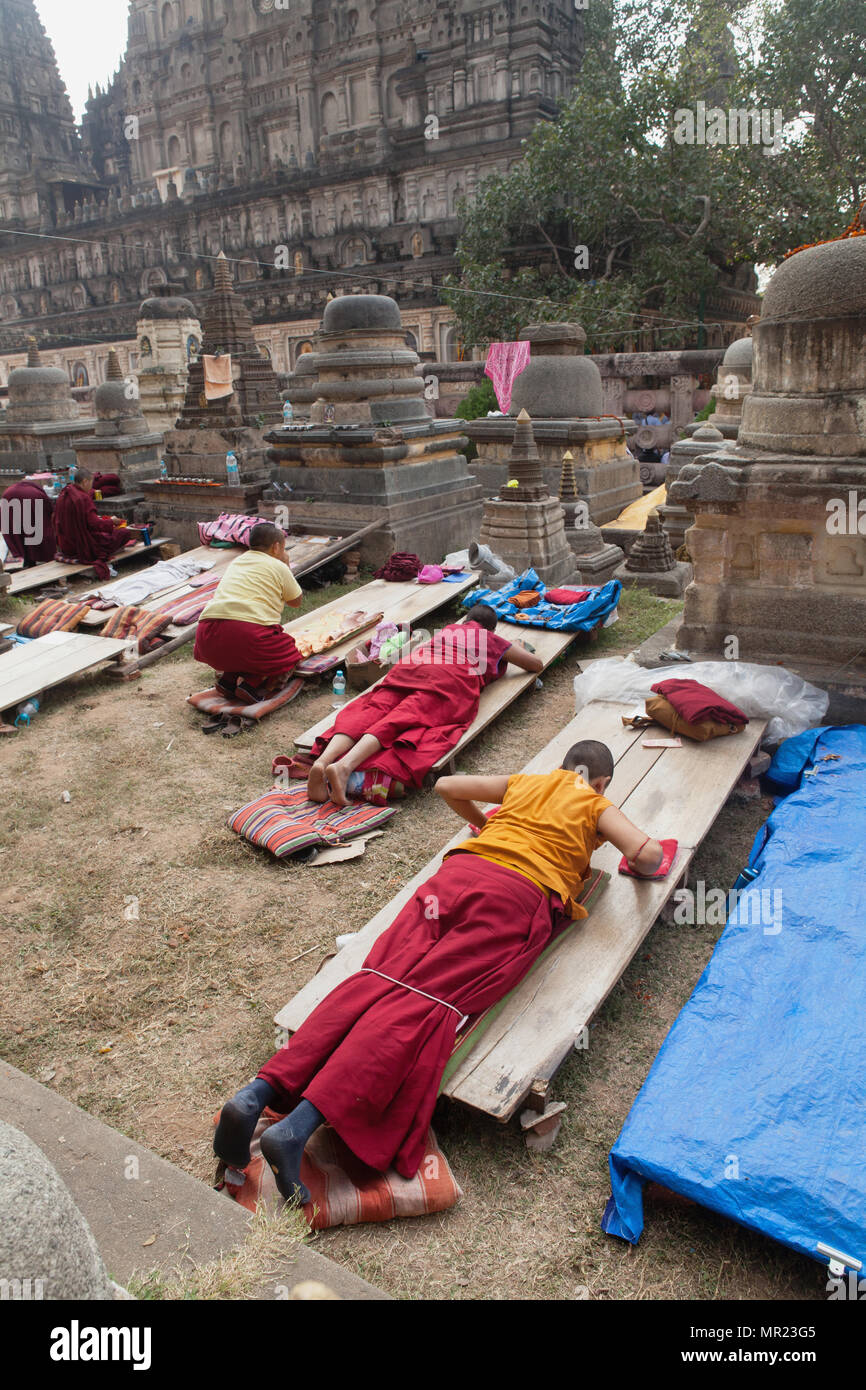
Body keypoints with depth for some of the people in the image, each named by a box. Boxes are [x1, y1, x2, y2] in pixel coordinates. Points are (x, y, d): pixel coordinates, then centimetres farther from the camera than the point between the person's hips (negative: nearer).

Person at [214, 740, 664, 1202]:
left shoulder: (526, 782, 34)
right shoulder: (597, 806, 24)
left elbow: (446, 786, 37)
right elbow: (649, 855, 10)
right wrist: (635, 865, 32)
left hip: (459, 870, 5)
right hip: (519, 895, -4)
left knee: (379, 979, -10)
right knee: (427, 1000, -19)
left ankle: (257, 1093, -27)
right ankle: (297, 1126, -35)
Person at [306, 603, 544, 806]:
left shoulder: (448, 629, 44)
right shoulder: (493, 640, 35)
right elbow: (538, 664, 43)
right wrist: (522, 651, 63)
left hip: (410, 666, 4)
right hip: (449, 678, -4)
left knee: (370, 712, -17)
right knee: (398, 721, -26)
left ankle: (323, 759, -45)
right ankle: (344, 766, -51)